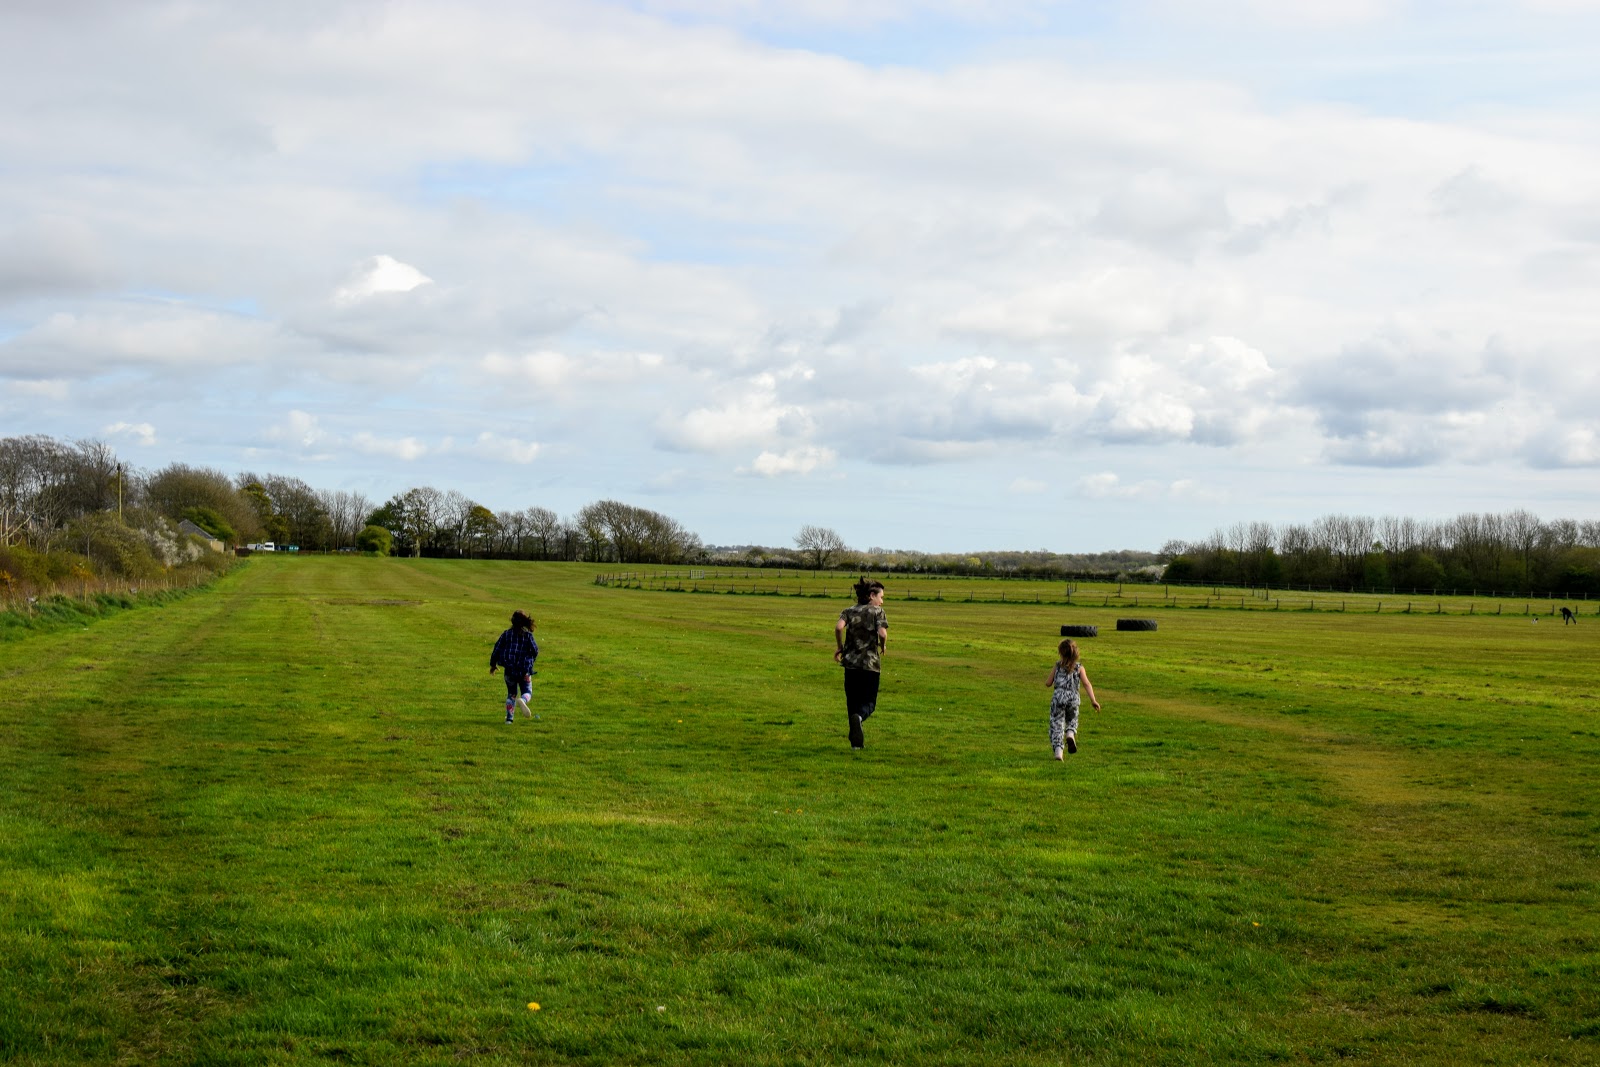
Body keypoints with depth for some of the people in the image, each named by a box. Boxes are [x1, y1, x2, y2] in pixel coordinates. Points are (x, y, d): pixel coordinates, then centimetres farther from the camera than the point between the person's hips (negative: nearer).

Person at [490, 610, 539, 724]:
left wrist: (493, 664, 13)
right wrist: (530, 661, 20)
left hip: (510, 670, 2)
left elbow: (497, 649, 1)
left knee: (511, 694, 19)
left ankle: (510, 717, 12)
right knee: (527, 692, 9)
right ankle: (522, 700, -28)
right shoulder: (528, 635, -5)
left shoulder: (506, 634, 0)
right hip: (525, 671, -2)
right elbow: (535, 650, -2)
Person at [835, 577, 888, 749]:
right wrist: (883, 646, 5)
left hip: (851, 662, 3)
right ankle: (859, 716, -30)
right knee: (869, 701, 5)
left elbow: (839, 627, -11)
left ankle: (856, 741, 11)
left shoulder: (849, 611, 8)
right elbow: (882, 633, -15)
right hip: (871, 663, -3)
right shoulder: (878, 611, 0)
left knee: (852, 701, 13)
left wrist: (839, 647, 3)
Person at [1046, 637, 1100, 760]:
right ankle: (1070, 735, -10)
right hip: (1073, 698, 1)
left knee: (1056, 724, 2)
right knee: (1072, 721, 22)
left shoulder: (1057, 666, 3)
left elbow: (1048, 683, 6)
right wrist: (1093, 700, -9)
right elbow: (1086, 684, -6)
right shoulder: (1079, 667, 3)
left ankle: (1058, 751, -11)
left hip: (1058, 697, -1)